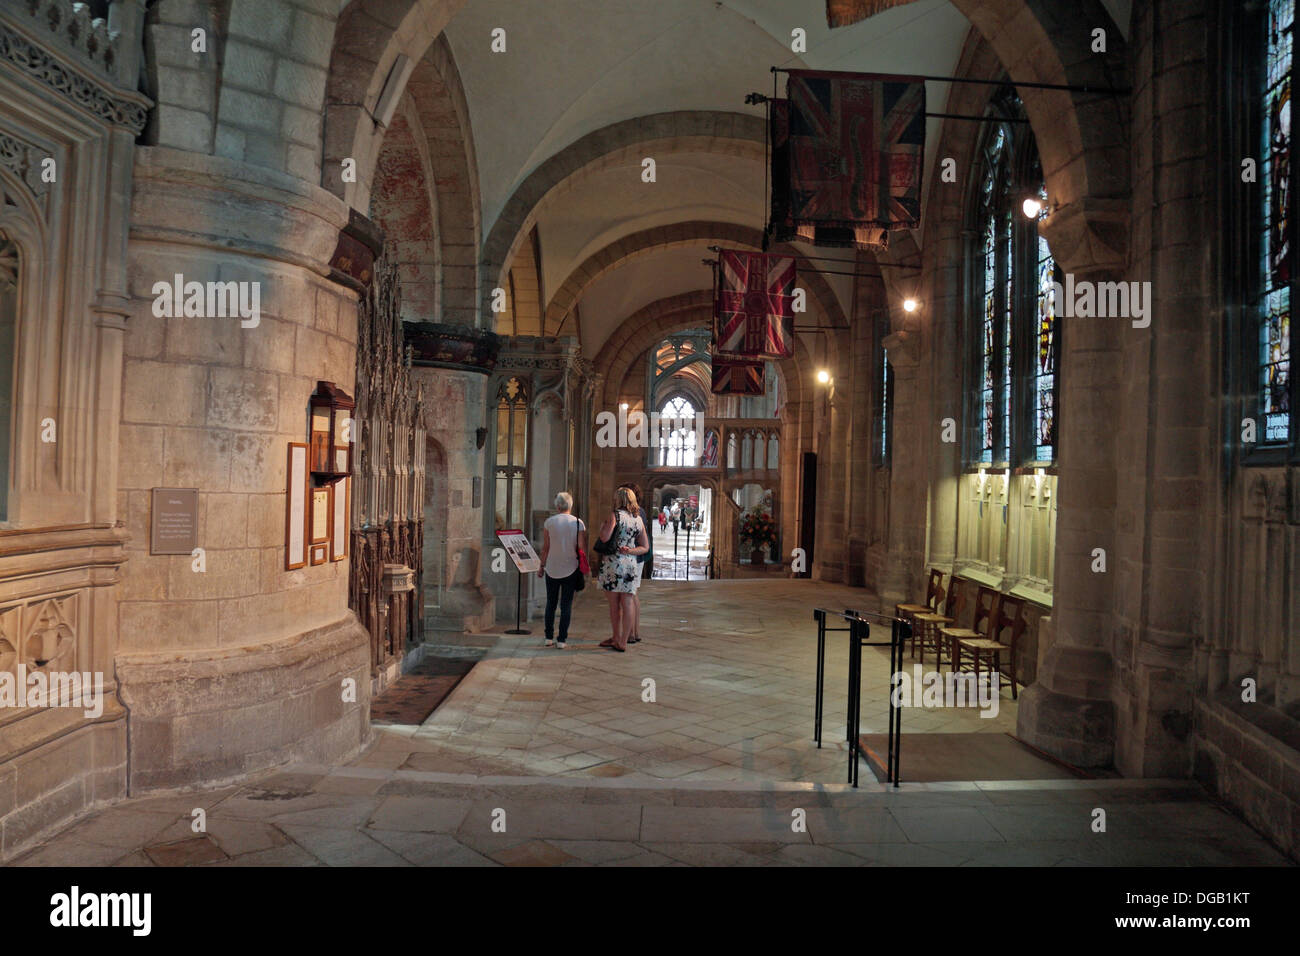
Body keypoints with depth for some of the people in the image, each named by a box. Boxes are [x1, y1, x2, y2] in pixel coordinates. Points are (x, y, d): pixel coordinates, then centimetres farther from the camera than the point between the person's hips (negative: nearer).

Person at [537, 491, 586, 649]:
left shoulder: (549, 522, -4)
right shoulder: (578, 523, -5)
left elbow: (545, 547, -3)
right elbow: (583, 548, -7)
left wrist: (541, 566, 7)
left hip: (552, 569, 1)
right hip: (570, 569, -1)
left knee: (550, 604, 13)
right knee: (566, 605, 5)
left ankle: (549, 637, 15)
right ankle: (562, 640, 4)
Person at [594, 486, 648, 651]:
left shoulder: (615, 515, -6)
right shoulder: (639, 519, 11)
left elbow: (605, 538, -15)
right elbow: (645, 547, 10)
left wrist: (602, 526, 4)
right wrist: (630, 551, -1)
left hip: (613, 563, -4)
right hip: (631, 564, 5)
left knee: (614, 604, 7)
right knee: (628, 604, 5)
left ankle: (617, 639, 17)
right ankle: (623, 641, 8)